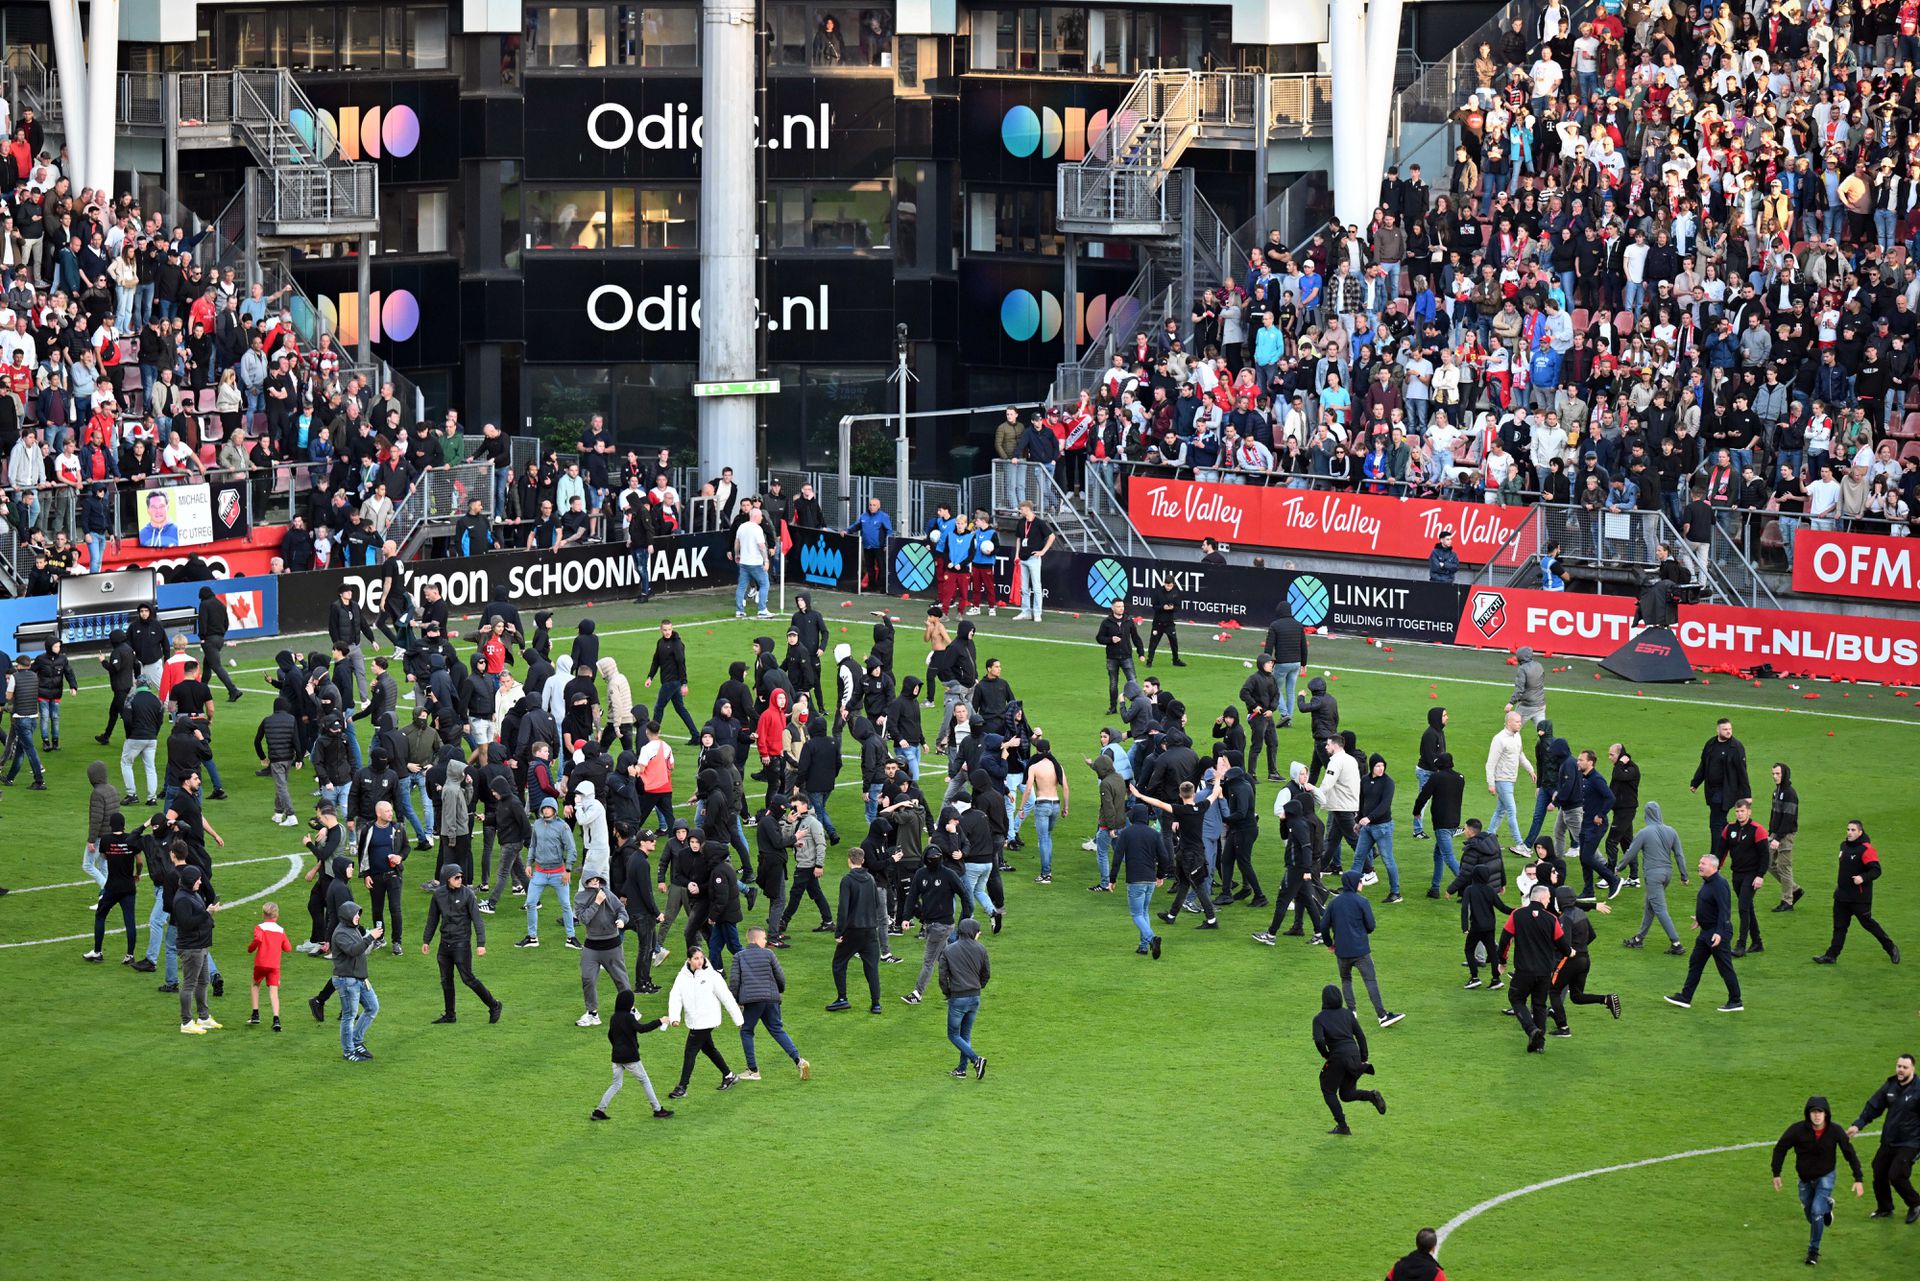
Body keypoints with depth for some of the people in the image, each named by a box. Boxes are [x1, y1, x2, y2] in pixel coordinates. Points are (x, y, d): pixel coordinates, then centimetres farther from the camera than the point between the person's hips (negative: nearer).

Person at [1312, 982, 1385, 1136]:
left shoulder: (1319, 1018, -3)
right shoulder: (1347, 1014, 11)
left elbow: (1319, 1040, -16)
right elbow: (1361, 1035, 8)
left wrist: (1325, 1055, 2)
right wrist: (1364, 1058, 12)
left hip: (1338, 1057, -5)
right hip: (1354, 1054, 5)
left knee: (1328, 1091, 14)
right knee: (1346, 1094, 17)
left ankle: (1342, 1125, 4)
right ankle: (1372, 1095, -9)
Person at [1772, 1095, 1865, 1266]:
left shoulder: (1835, 1131, -20)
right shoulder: (1798, 1130, -22)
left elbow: (1850, 1154, -7)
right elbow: (1780, 1149, -7)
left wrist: (1858, 1179, -7)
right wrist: (1776, 1174, -8)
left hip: (1825, 1176, -2)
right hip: (1805, 1178, 2)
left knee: (1817, 1211, -17)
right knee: (1809, 1214, 13)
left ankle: (1813, 1250, 0)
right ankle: (1826, 1206, 50)